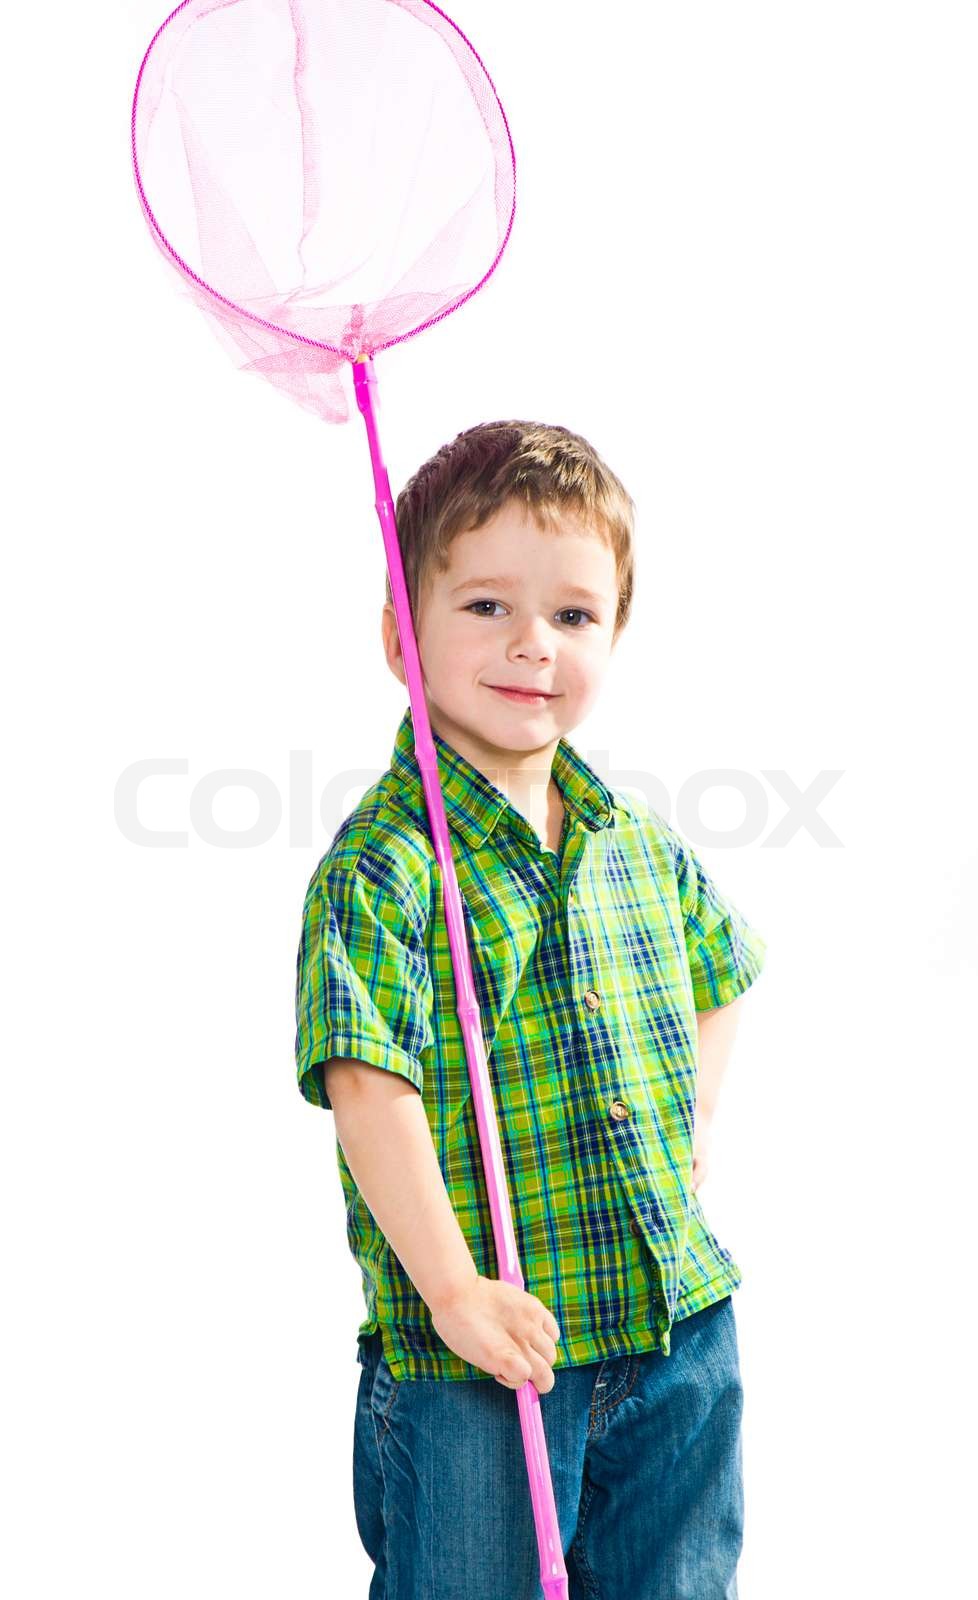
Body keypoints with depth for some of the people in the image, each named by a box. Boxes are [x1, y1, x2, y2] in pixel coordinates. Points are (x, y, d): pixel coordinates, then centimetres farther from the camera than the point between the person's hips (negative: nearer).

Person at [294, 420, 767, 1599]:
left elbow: (717, 970, 25)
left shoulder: (641, 848, 5)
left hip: (679, 1327, 6)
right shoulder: (382, 862, -15)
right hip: (471, 1367, -6)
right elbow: (369, 1088, -22)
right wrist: (453, 1290, -26)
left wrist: (693, 1126, 12)